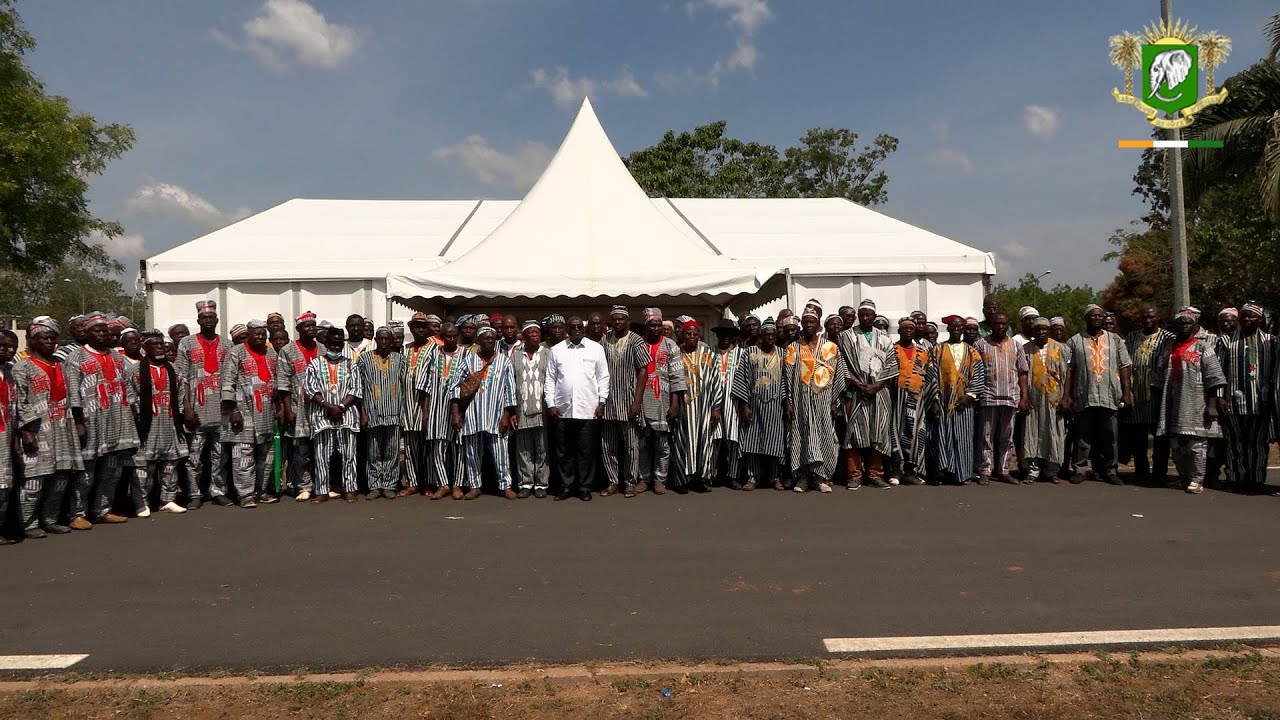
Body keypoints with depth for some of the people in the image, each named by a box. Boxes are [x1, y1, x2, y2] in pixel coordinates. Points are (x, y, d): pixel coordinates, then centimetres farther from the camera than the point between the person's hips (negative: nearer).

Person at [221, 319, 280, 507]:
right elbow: (228, 383, -8)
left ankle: (262, 491, 18)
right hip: (244, 412, -6)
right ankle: (246, 494, -1)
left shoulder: (272, 354, 14)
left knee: (266, 453, 9)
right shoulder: (236, 354, -3)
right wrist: (233, 410, -14)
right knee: (244, 454, -5)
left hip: (267, 412, 6)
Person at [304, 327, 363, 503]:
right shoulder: (315, 364, 8)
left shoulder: (350, 365, 10)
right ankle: (322, 492, 7)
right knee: (322, 456, 1)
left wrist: (341, 406, -12)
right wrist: (328, 406, -14)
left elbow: (356, 389, 2)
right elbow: (310, 388, -3)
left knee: (348, 455, 1)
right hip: (322, 415, 0)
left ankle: (349, 490, 8)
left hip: (346, 415, 1)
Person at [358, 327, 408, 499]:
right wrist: (362, 413, -3)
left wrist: (403, 411, 3)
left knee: (392, 452, 3)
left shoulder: (399, 359, 9)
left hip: (394, 414, 1)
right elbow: (359, 388, 3)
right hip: (372, 413, -1)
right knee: (373, 453, 4)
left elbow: (405, 386, 9)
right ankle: (375, 486, 12)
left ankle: (389, 485, 11)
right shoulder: (365, 359, 6)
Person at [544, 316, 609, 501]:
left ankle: (585, 487, 14)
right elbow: (549, 378, 8)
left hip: (588, 409, -1)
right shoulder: (555, 350, 8)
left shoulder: (596, 348, 5)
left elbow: (603, 377, 6)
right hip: (562, 409, 1)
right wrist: (550, 404, 0)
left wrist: (602, 402, 0)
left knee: (586, 451, 3)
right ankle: (566, 486, 18)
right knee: (564, 451, 7)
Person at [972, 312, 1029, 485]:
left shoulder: (1016, 346, 11)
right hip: (988, 398, -3)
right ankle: (985, 472, 4)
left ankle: (1004, 471, 16)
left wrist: (1024, 397, 2)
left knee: (1007, 437, 8)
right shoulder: (980, 345, 3)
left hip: (1011, 398, 3)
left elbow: (1022, 373, 10)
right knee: (986, 436, 0)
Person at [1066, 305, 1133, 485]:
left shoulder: (1115, 340, 12)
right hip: (1084, 397, -2)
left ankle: (1109, 471, 15)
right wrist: (1068, 395, -2)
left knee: (1109, 437, 7)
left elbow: (1124, 367, 9)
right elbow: (1068, 370, 3)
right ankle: (1079, 469, 9)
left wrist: (1126, 392, 1)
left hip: (1110, 397, 2)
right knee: (1083, 436, 3)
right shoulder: (1075, 341, 5)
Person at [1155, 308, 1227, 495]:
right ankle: (1184, 478, 20)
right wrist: (1158, 406, 12)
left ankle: (1196, 480, 4)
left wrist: (1212, 405, -13)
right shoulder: (1167, 349, 14)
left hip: (1196, 406, -5)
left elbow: (1213, 379, -7)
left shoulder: (1203, 347, 0)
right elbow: (1159, 381, 16)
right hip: (1173, 406, 5)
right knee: (1176, 446, 9)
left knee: (1196, 444, -3)